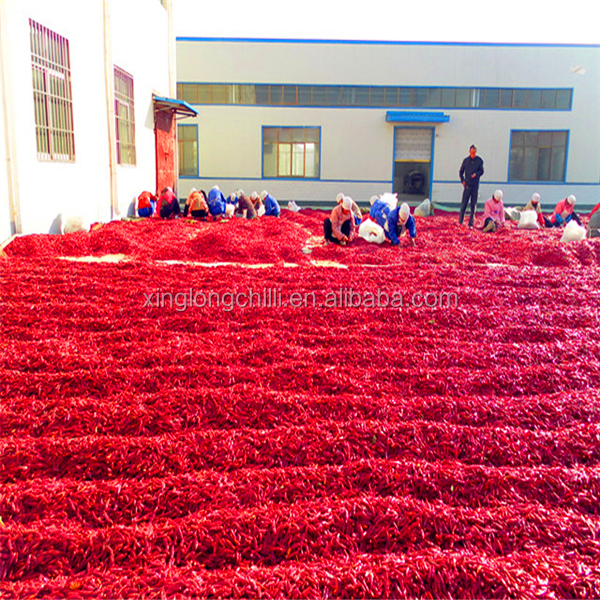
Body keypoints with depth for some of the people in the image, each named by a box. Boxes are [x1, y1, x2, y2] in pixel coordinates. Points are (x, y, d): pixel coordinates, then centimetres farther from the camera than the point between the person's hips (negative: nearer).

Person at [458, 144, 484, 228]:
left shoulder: (479, 160, 3)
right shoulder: (466, 160, 6)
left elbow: (481, 171, 5)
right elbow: (460, 172, 14)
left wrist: (476, 174, -15)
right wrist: (462, 180, 3)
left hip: (475, 186, 0)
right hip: (467, 185, 0)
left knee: (473, 205, 2)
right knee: (463, 204, -3)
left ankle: (471, 223, 7)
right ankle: (460, 222, 3)